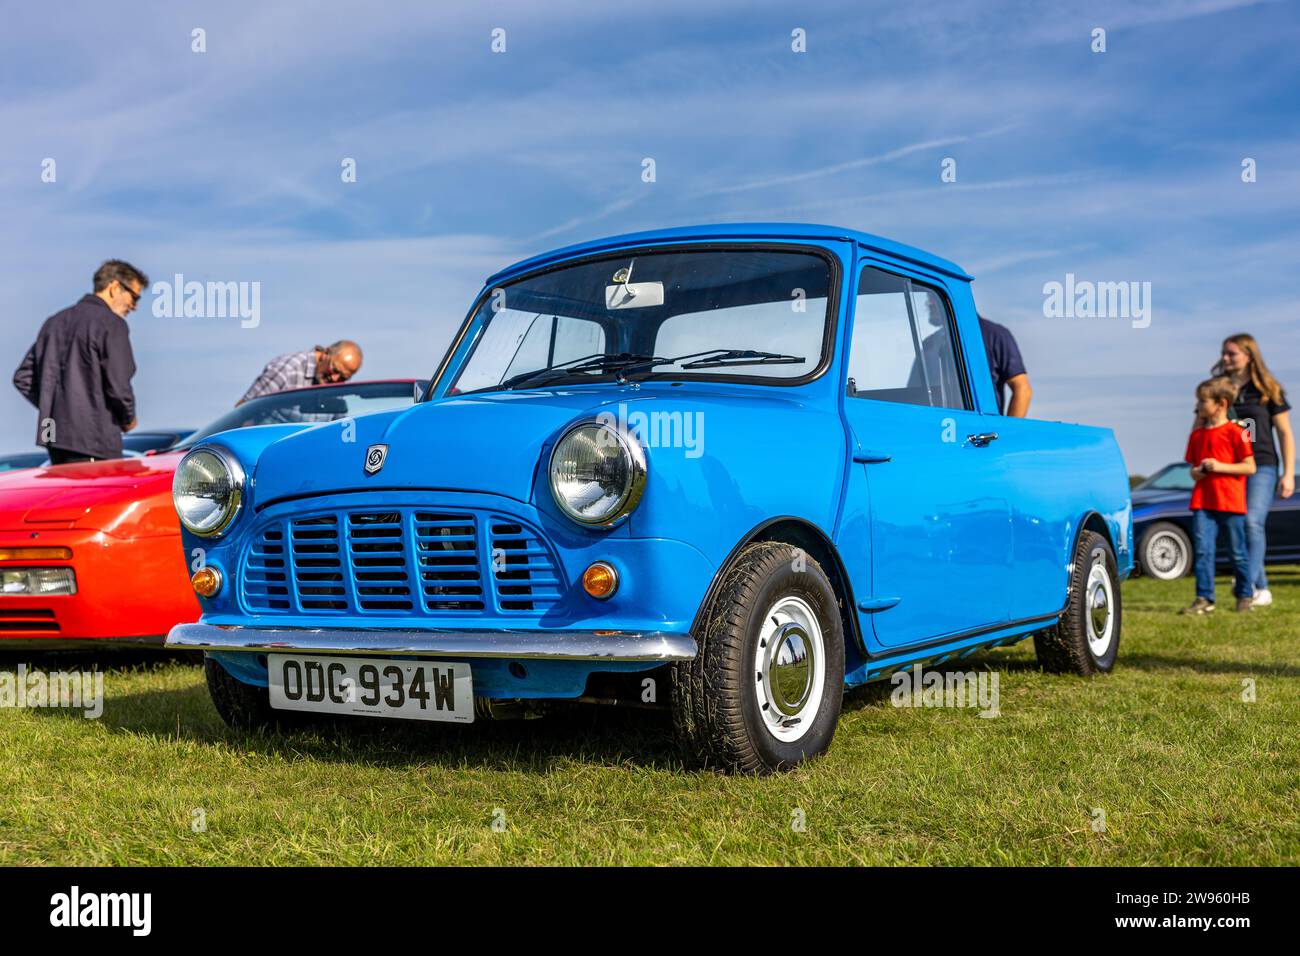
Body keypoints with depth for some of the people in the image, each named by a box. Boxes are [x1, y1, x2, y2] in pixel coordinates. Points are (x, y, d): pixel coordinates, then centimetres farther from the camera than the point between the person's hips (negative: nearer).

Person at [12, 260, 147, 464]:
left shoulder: (56, 321, 15)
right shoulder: (111, 324, -9)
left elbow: (22, 378, 15)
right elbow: (118, 384, -16)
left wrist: (52, 408, 18)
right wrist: (128, 418, 2)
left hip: (53, 433, 8)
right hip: (92, 440, -8)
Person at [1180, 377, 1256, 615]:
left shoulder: (1235, 432, -6)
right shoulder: (1197, 435, 12)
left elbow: (1250, 467, -7)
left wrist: (1220, 467, -16)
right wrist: (1195, 472, -3)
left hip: (1230, 503, -4)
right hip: (1202, 502, 4)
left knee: (1237, 552, 6)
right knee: (1203, 551, -4)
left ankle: (1244, 596, 20)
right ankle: (1204, 599, -3)